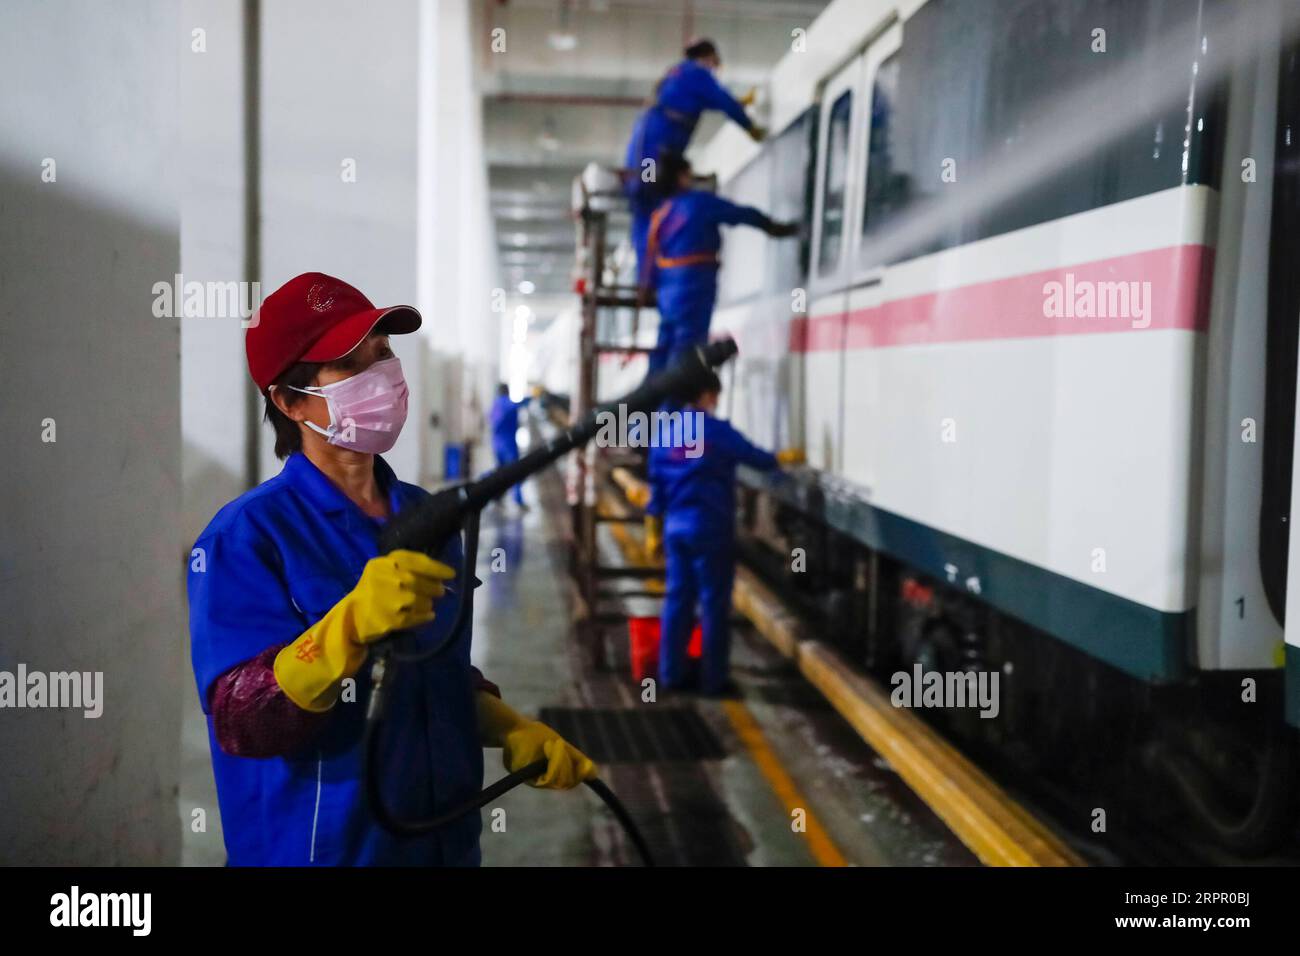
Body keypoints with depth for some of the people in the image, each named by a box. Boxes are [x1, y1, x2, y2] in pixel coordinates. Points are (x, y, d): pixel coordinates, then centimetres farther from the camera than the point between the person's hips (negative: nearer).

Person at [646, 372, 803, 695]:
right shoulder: (716, 430, -11)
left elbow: (657, 483, 11)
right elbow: (755, 457, 0)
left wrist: (652, 526, 17)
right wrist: (784, 458, 20)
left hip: (676, 527, 6)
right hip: (710, 527, -6)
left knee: (676, 599, 10)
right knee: (714, 603, 1)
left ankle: (671, 674, 15)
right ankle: (714, 679, 6)